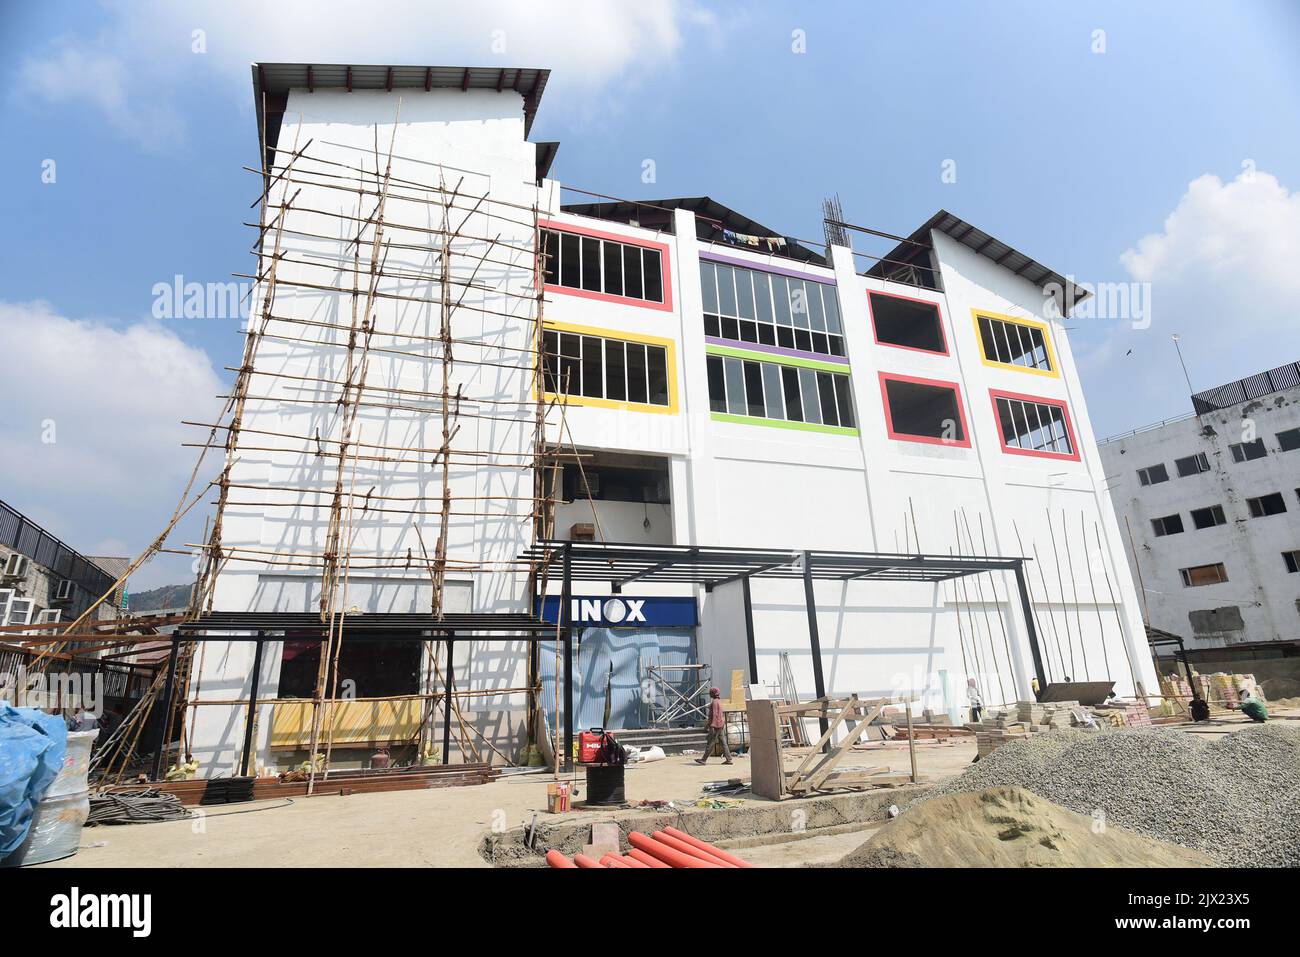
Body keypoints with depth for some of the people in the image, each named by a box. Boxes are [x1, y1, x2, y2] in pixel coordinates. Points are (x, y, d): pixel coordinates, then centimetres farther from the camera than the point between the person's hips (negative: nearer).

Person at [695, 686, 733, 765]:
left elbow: (714, 714, -21)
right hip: (721, 725, 10)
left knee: (710, 743, -4)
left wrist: (712, 725, -23)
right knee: (723, 743, 8)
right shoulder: (719, 701, 15)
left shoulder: (714, 702, -14)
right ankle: (729, 759, 6)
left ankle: (704, 759, 0)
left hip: (716, 725, -10)